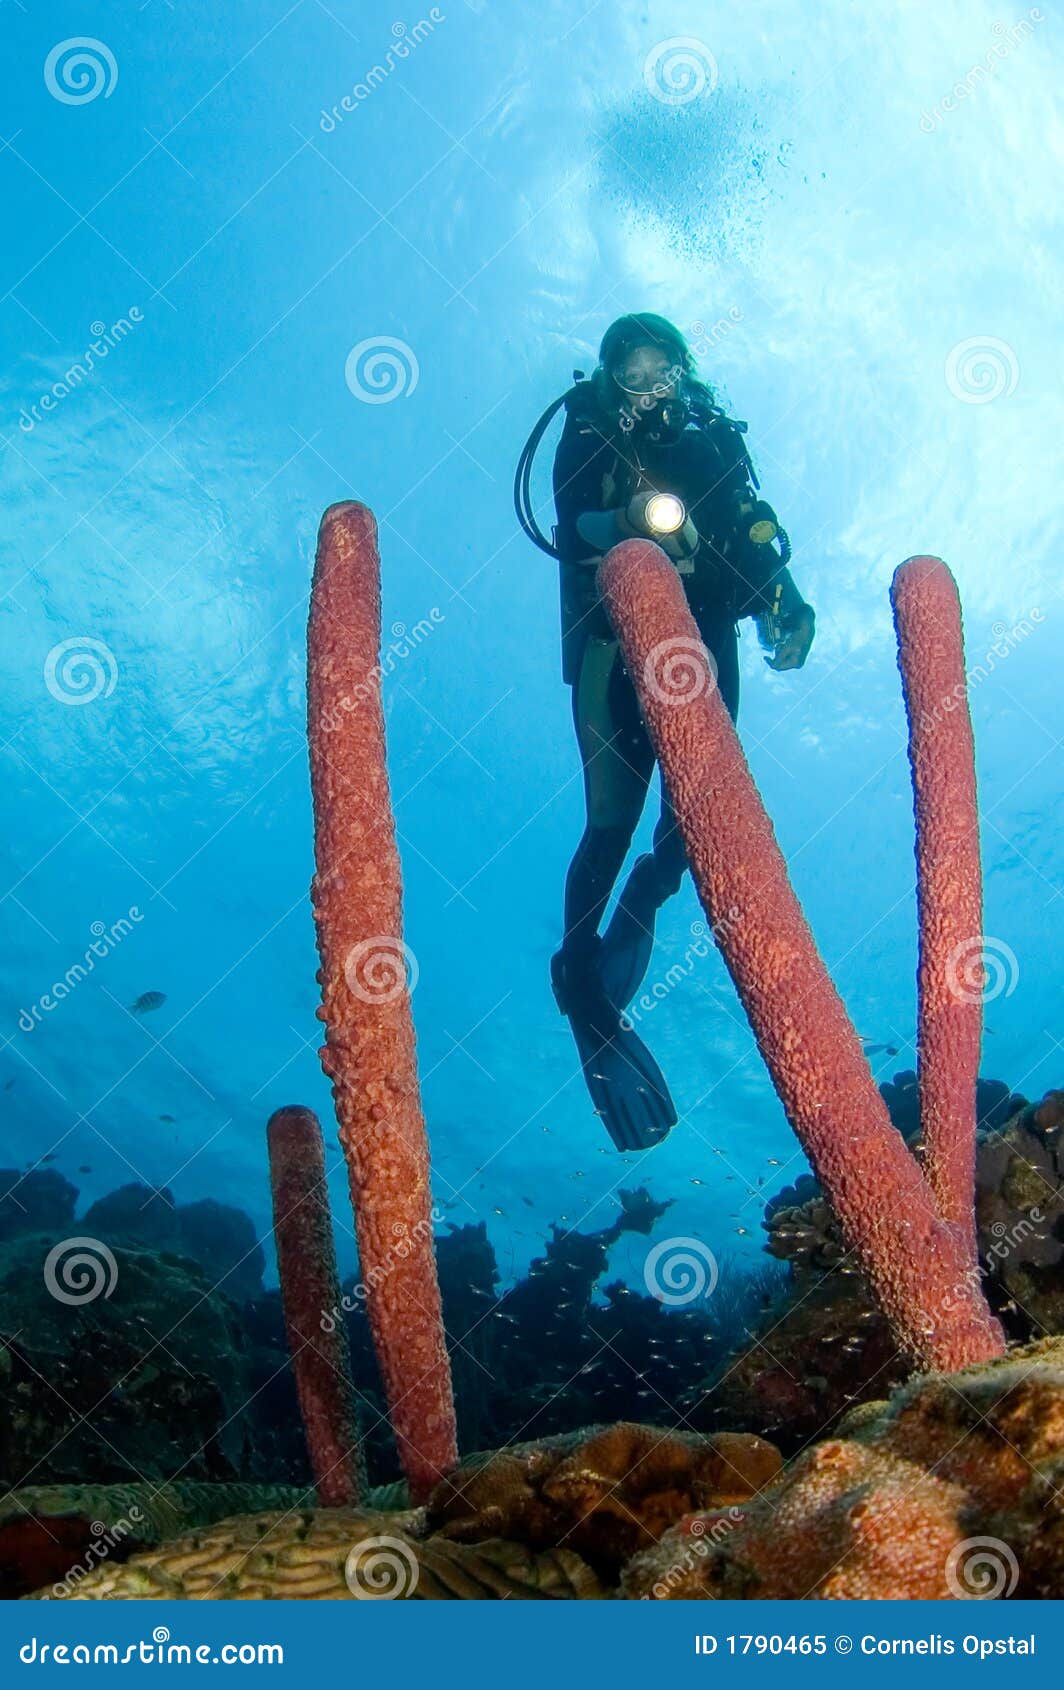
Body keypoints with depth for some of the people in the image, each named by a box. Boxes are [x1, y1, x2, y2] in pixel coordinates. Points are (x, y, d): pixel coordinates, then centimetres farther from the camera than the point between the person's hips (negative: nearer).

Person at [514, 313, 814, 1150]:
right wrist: (626, 522, -36)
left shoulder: (715, 439, 8)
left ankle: (643, 902, 28)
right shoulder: (590, 440, 1)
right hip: (615, 641, -3)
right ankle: (584, 993, 5)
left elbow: (757, 535, 1)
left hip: (701, 640, 3)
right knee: (612, 821, -8)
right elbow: (571, 529, -15)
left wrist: (784, 599, -18)